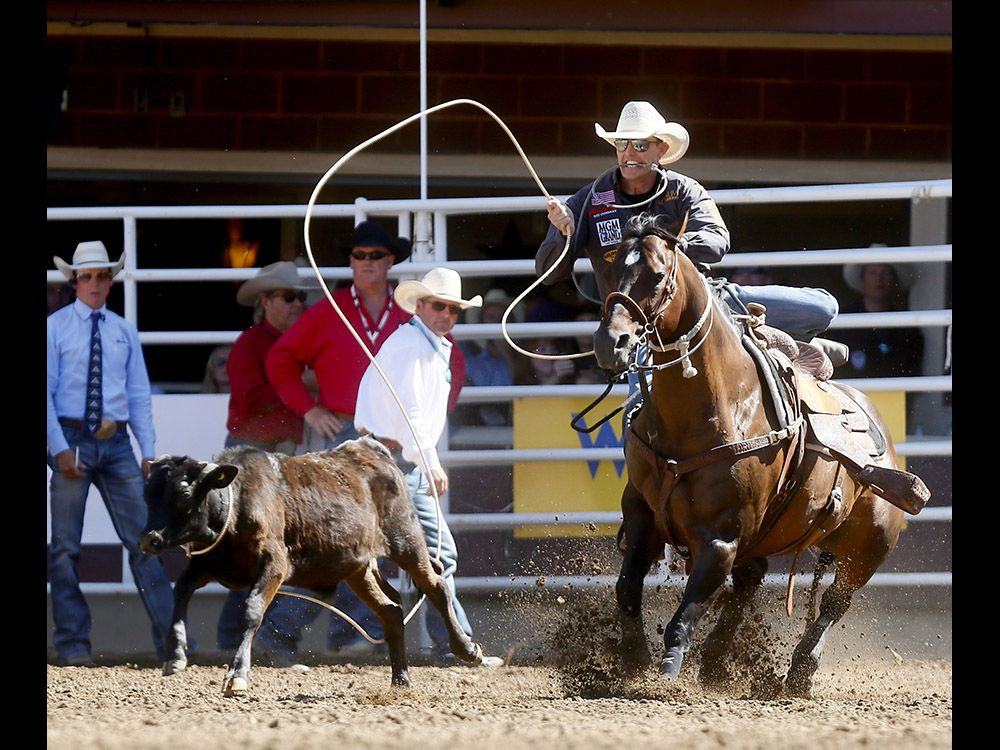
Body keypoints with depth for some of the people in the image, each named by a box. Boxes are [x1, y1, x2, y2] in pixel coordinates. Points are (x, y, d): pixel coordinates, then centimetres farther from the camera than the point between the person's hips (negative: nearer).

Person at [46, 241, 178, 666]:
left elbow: (139, 395, 12)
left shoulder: (124, 332, 12)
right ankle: (72, 643, 6)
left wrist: (149, 452, 4)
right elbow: (45, 392, -3)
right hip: (72, 438, -3)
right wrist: (60, 448, -13)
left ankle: (168, 636, -2)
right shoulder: (55, 328, 1)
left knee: (143, 538, -1)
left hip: (116, 443, 3)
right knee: (66, 547, 0)